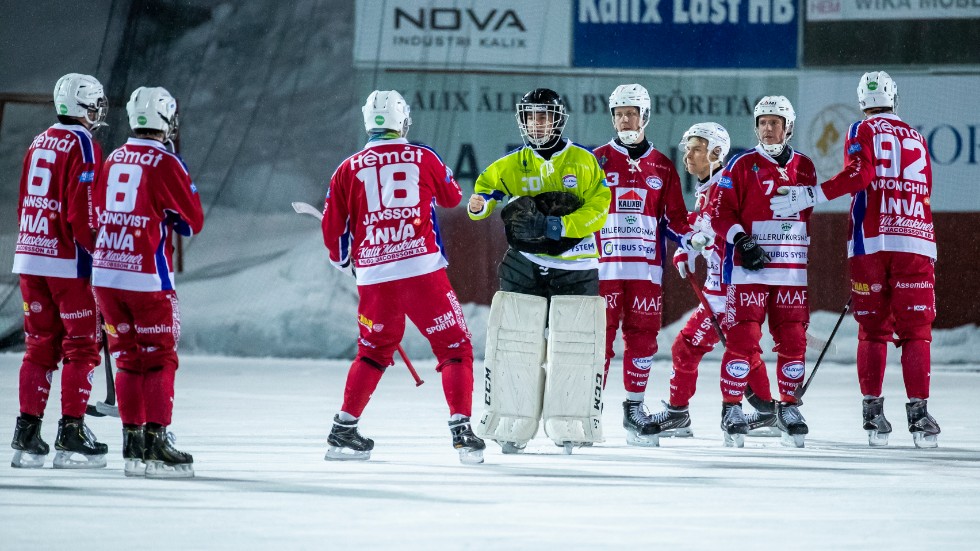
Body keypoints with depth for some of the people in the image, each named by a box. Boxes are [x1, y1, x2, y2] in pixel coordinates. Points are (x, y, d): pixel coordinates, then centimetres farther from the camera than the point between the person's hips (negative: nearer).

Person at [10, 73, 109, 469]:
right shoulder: (83, 146, -11)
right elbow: (83, 210, -18)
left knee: (41, 345, 11)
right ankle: (71, 433, -4)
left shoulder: (39, 143, 13)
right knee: (81, 347, -1)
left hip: (30, 256, 7)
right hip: (68, 261, -7)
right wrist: (101, 255, -10)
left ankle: (27, 435, 8)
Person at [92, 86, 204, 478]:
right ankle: (155, 442, -7)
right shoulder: (165, 164, -9)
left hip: (106, 274, 6)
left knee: (129, 360, 12)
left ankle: (132, 443, 12)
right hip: (147, 278, -6)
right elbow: (193, 221, -2)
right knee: (160, 360, -1)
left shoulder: (113, 161, 9)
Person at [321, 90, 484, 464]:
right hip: (422, 269, -3)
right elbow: (452, 197, 23)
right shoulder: (423, 158, 4)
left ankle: (344, 430, 21)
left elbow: (332, 230, 10)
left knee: (374, 351, 23)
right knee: (455, 348, 6)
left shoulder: (349, 169, 6)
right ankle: (461, 430, -7)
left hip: (373, 277, 3)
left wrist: (343, 259, 31)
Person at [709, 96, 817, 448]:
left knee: (793, 340, 3)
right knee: (743, 338, -8)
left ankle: (788, 406, 15)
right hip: (748, 269, -4)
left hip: (793, 270, 4)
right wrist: (741, 240, -16)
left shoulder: (804, 168, 13)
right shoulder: (741, 166, 0)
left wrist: (815, 258, 21)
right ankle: (731, 409, -1)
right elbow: (720, 212, -3)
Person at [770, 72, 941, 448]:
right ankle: (918, 413, -7)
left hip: (870, 243, -2)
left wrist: (811, 196, -12)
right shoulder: (917, 139, 19)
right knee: (915, 331, 2)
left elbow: (859, 174, -11)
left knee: (873, 330, 5)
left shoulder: (863, 131, 5)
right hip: (916, 243, 2)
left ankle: (873, 412, -1)